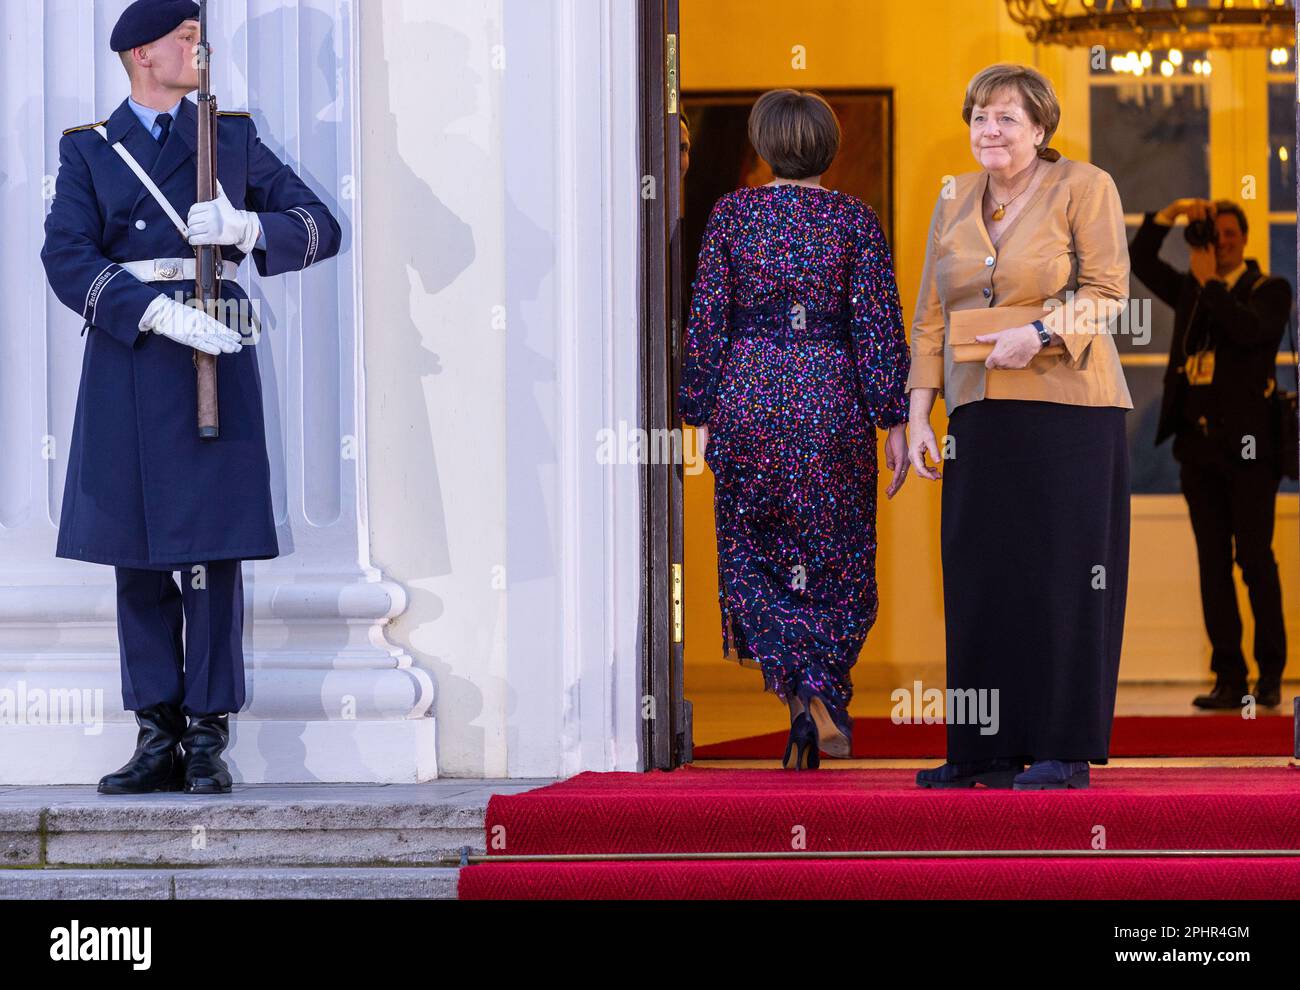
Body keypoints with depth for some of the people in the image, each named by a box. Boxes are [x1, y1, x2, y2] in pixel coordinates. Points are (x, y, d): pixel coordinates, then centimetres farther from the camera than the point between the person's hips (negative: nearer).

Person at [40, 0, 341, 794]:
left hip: (216, 359, 0)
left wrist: (245, 227, -14)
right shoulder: (88, 150, 9)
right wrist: (160, 312, -19)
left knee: (213, 550, -5)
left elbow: (321, 227, 6)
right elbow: (67, 258, -5)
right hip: (127, 363, 0)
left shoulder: (233, 137, 12)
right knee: (137, 555, 1)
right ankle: (158, 741, 7)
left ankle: (209, 743, 0)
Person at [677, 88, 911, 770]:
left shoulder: (731, 214, 0)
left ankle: (799, 682, -10)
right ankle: (820, 694, 0)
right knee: (833, 559, 11)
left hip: (748, 395, 0)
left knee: (753, 553, 11)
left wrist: (700, 416, 7)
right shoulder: (855, 219, -1)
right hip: (832, 402, 0)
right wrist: (894, 421, -1)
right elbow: (879, 327, -4)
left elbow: (706, 323, 0)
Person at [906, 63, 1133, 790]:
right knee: (981, 575, 3)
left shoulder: (1085, 187, 0)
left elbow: (1108, 290, -7)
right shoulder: (955, 204, 15)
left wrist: (1039, 333, -22)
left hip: (1068, 408, -5)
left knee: (1062, 574, -4)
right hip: (979, 412, 5)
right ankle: (987, 751, 8)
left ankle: (1066, 751, 0)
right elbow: (931, 319, 15)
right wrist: (918, 415, 8)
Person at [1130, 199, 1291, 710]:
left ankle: (1270, 675, 3)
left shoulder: (1269, 289, 2)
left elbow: (1251, 331, -17)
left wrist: (1211, 281, -12)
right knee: (1213, 566, 3)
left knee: (1256, 560, -4)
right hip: (1199, 446, 5)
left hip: (1247, 446, -5)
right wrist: (1172, 214, 0)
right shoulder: (1190, 291, 16)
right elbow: (1140, 258, 11)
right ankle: (1228, 678, 4)